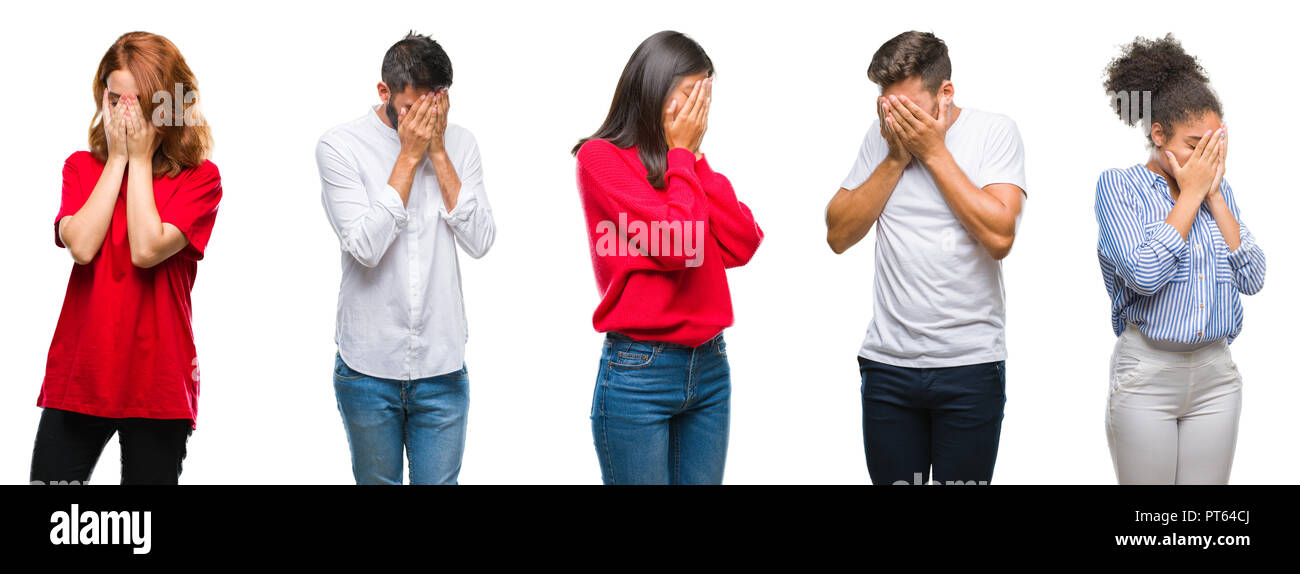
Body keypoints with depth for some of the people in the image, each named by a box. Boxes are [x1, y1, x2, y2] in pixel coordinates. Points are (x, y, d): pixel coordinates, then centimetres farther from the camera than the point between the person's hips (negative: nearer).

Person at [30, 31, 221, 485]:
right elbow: (81, 245, -11)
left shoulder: (199, 178, -2)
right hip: (78, 374, 3)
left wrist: (140, 159, -9)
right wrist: (118, 157, -6)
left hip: (157, 379, -2)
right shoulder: (82, 167, 8)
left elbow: (147, 249, -17)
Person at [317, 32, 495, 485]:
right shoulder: (340, 147, -5)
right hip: (368, 367, -1)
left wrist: (438, 152, -10)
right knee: (377, 481, 12)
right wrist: (409, 157, -15)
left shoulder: (459, 144, 4)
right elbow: (366, 247, -16)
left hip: (442, 367, 2)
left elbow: (480, 241, -7)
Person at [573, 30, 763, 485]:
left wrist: (695, 156, 0)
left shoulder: (688, 165, 13)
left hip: (710, 367, 6)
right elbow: (676, 245, -16)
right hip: (638, 373, -6)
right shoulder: (600, 157, -6)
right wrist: (681, 155, -5)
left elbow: (743, 246, 0)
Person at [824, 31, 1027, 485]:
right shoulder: (882, 135, 6)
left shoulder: (995, 132, -4)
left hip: (970, 366, -3)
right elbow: (839, 235, 1)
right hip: (887, 361, 3)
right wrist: (896, 159, -8)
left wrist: (934, 153, -14)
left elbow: (999, 236, -17)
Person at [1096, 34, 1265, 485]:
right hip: (1147, 373, -4)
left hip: (1217, 373, 4)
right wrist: (1190, 194, -11)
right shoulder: (1118, 186, -5)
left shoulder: (1217, 189, 9)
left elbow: (1253, 279, 0)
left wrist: (1214, 196, -5)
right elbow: (1145, 274, -20)